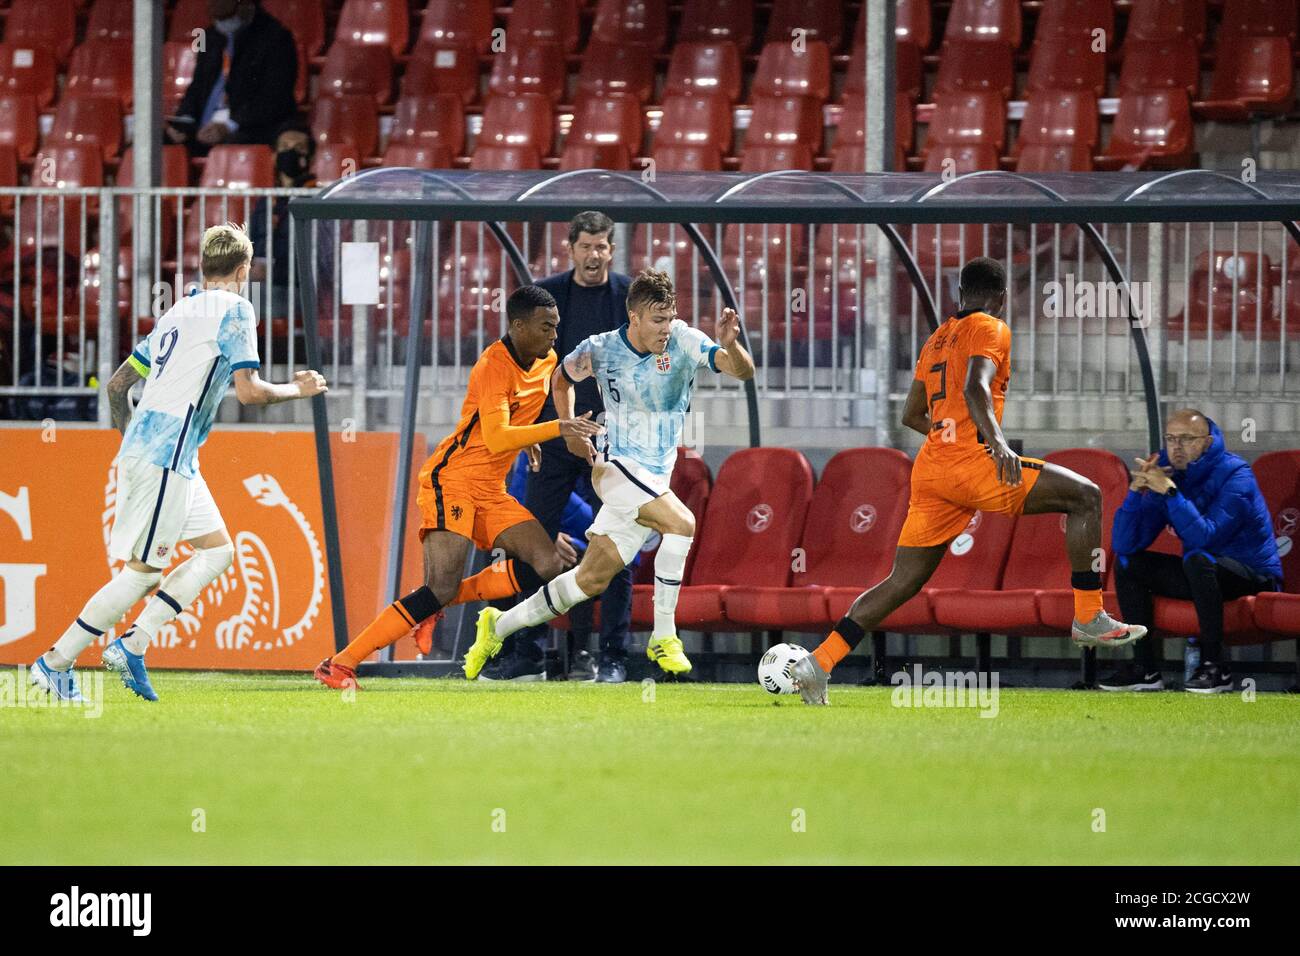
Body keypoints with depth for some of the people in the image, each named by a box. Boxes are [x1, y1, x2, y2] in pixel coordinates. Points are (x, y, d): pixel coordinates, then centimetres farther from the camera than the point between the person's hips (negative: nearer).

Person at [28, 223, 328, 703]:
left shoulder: (176, 314, 19)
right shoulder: (234, 310, -5)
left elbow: (118, 384, 22)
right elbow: (249, 391, -13)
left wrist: (130, 437, 34)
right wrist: (297, 390, 4)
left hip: (139, 447, 9)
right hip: (167, 456, -9)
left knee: (217, 550, 13)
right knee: (142, 572, -6)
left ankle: (131, 645, 6)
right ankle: (56, 663, -4)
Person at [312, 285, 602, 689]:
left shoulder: (546, 362, 10)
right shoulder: (494, 364, -17)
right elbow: (495, 439, -28)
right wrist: (559, 428, -31)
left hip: (490, 490, 9)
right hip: (452, 478, -9)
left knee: (546, 565, -10)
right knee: (442, 585, -21)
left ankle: (442, 602, -1)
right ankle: (340, 665, -18)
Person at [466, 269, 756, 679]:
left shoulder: (684, 341, -8)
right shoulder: (599, 350, -7)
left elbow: (743, 371, -18)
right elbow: (562, 380, 15)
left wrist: (730, 345, -38)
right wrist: (571, 434, 14)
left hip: (656, 480, 3)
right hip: (616, 469, -3)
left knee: (591, 580, 7)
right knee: (682, 523, -29)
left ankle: (499, 625, 26)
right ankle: (663, 638, -22)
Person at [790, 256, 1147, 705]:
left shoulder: (937, 339, 24)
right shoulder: (989, 329, 0)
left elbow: (911, 415, 30)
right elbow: (975, 387, -19)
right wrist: (996, 441, -31)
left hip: (928, 467, 8)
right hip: (969, 461, -8)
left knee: (903, 581, 10)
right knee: (1085, 496, -5)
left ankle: (818, 663, 2)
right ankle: (1088, 618, -9)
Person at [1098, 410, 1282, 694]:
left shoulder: (1234, 474, -16)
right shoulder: (1168, 474, 2)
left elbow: (1205, 536, -30)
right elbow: (1124, 545, -5)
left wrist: (1170, 492, -34)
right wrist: (1136, 492, -18)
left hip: (1255, 575, -7)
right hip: (1204, 575, 7)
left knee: (1198, 559, -36)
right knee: (1127, 562, -2)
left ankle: (1215, 667, -28)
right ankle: (1144, 668, -4)